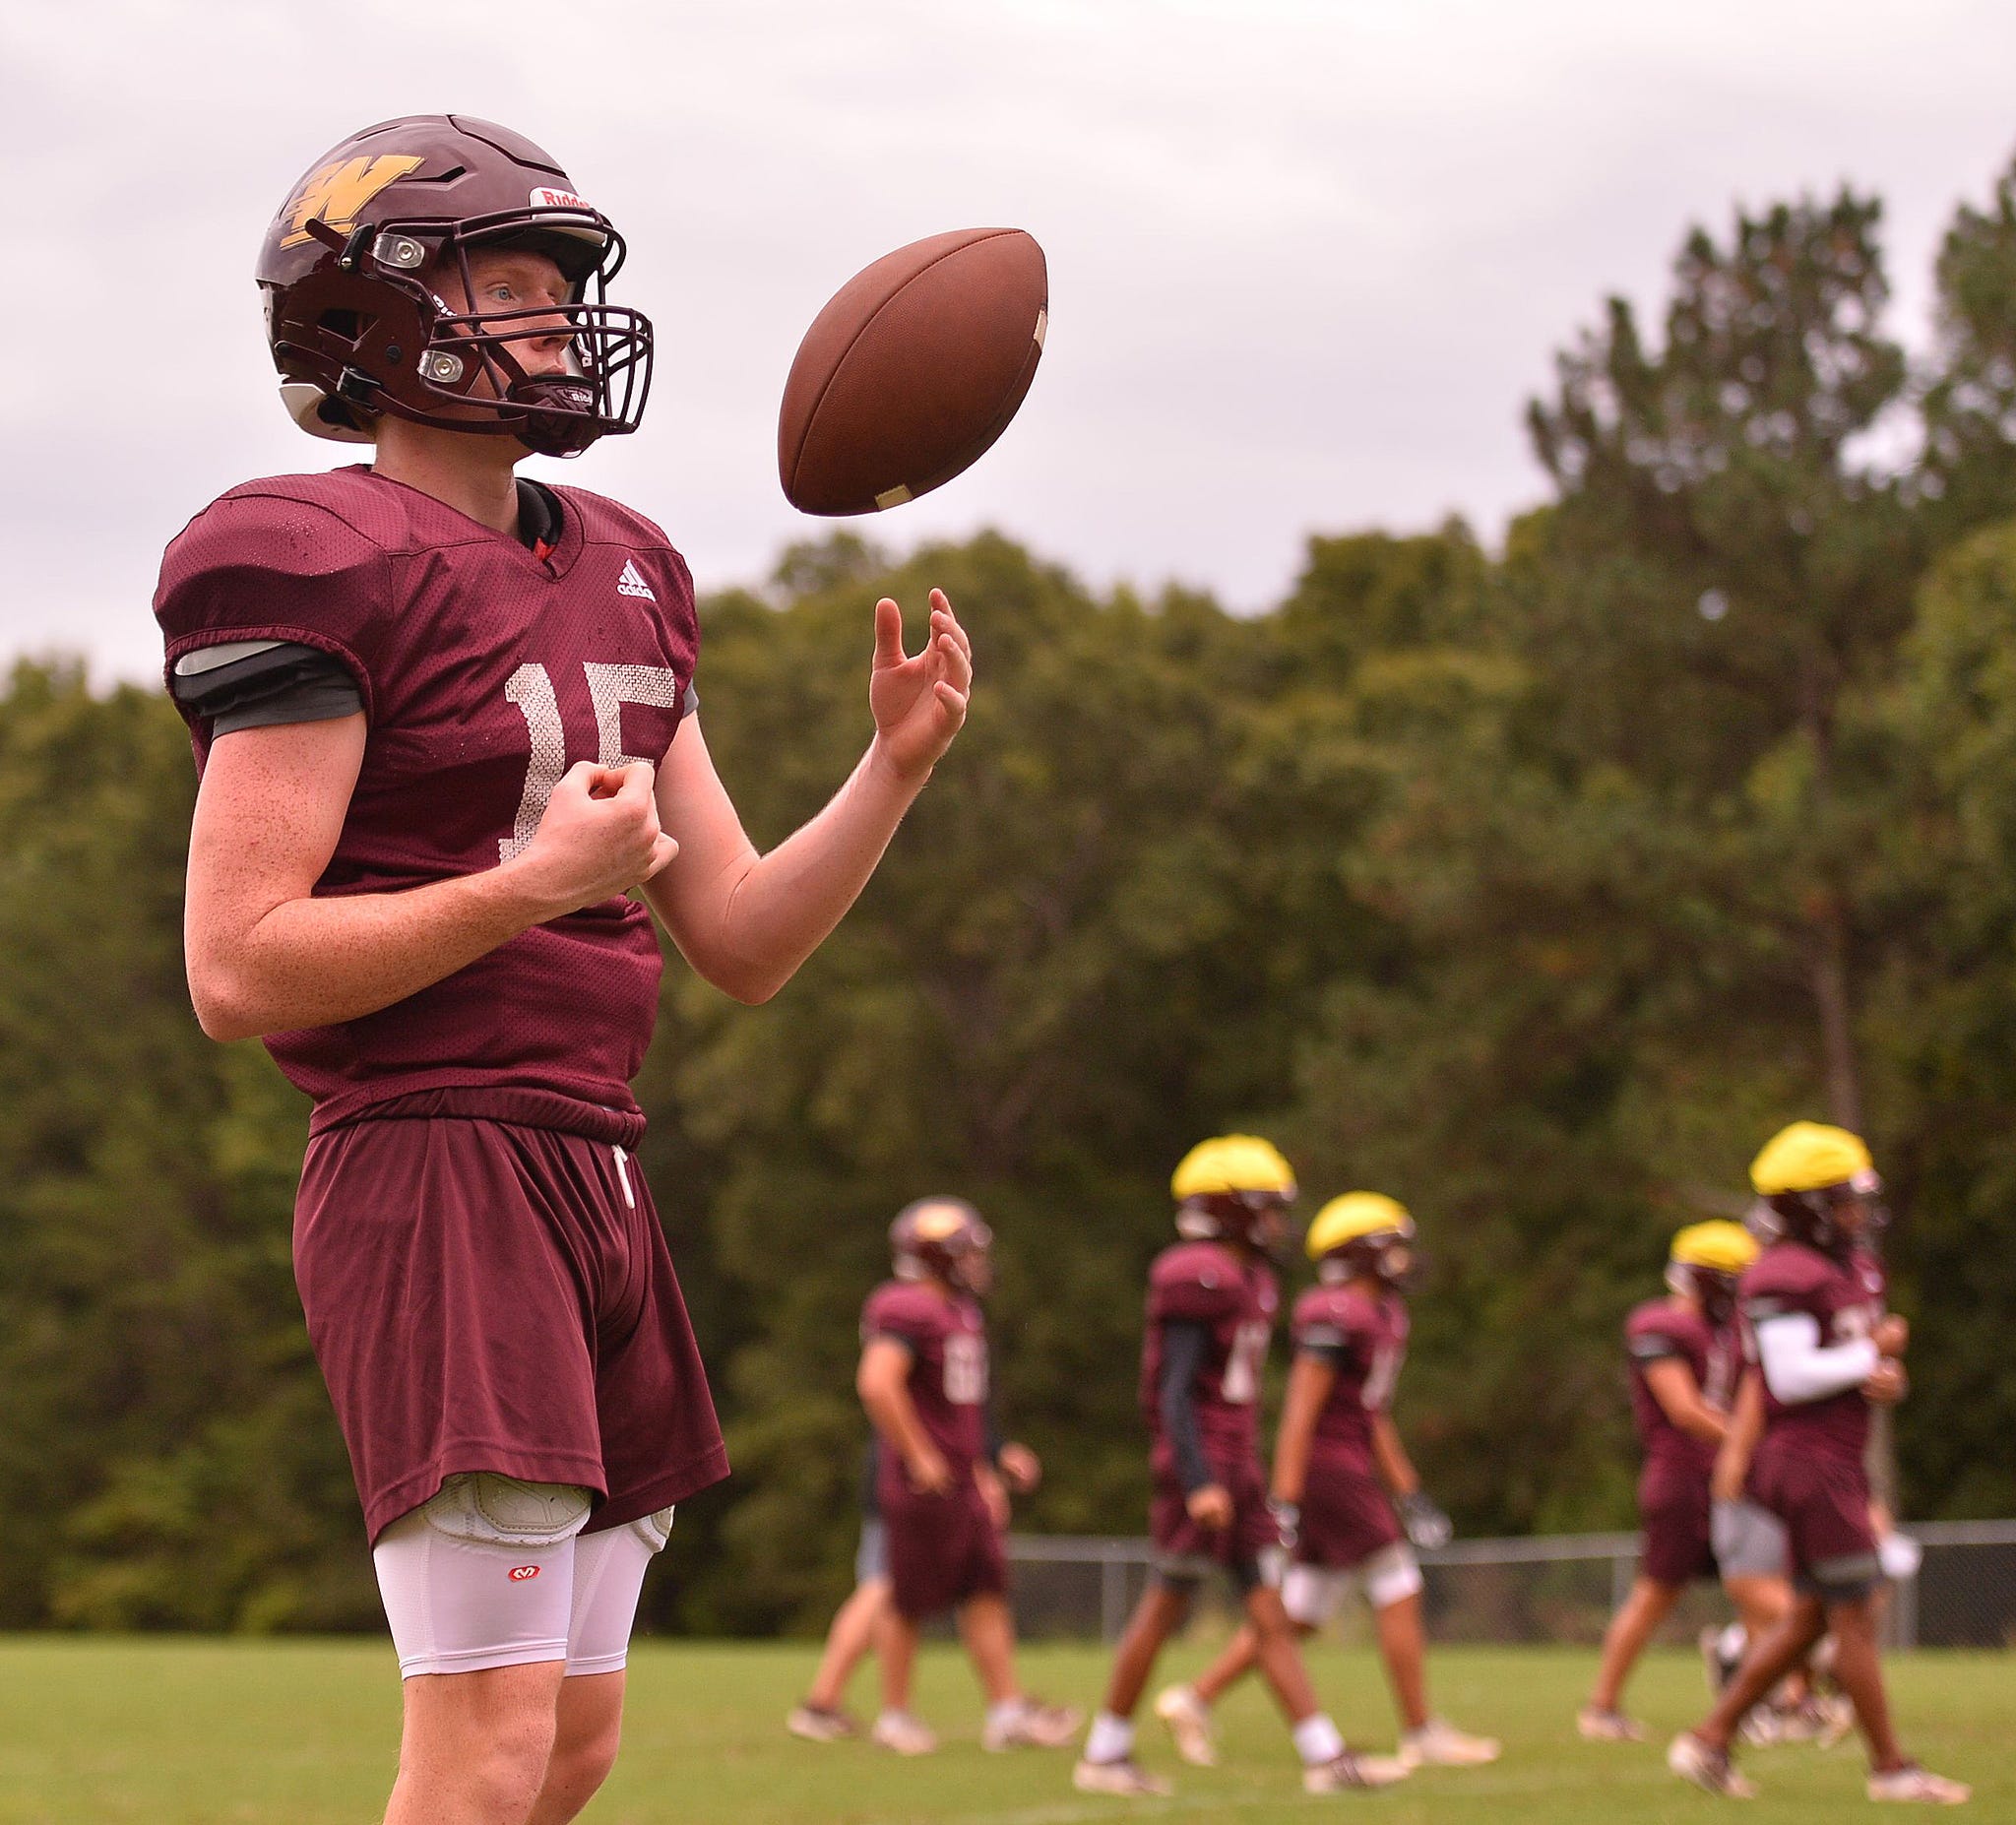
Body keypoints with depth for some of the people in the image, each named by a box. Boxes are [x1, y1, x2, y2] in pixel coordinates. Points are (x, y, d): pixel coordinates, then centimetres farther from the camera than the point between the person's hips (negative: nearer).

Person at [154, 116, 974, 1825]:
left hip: (593, 1177, 9)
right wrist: (540, 882, -17)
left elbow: (743, 941, 16)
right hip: (433, 1174, -9)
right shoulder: (326, 569, -9)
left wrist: (896, 767, 2)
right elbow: (240, 969, -15)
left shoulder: (621, 576, 17)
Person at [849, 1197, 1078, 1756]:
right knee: (910, 1600, 1)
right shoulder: (908, 1311, -16)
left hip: (963, 1484, 9)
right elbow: (877, 1384, -28)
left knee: (987, 1594, 6)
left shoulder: (961, 1314, 16)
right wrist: (920, 1458, -23)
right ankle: (894, 1715, 11)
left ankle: (1008, 1711, 7)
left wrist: (982, 1473, 22)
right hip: (922, 1485, -9)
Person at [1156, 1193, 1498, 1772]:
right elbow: (1302, 1411, -18)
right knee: (1399, 1598, -6)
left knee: (1300, 1615, 9)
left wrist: (1410, 1495, 23)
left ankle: (1193, 1701, 10)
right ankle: (1422, 1734, -2)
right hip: (1329, 1469, -10)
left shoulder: (1381, 1315, 17)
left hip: (1349, 1469, 10)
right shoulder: (1336, 1318, -15)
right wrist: (1285, 1499, -22)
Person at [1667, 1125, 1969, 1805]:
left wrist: (1887, 1379, -3)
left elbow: (1870, 1359, 21)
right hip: (1807, 1461, -10)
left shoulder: (1858, 1267, 15)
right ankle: (1890, 1766, 2)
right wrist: (1873, 1353, -11)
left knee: (1812, 1618, 12)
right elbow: (1792, 1377, -22)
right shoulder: (1783, 1277, -15)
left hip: (1839, 1462, 10)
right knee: (1855, 1614, -4)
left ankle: (1709, 1739, 16)